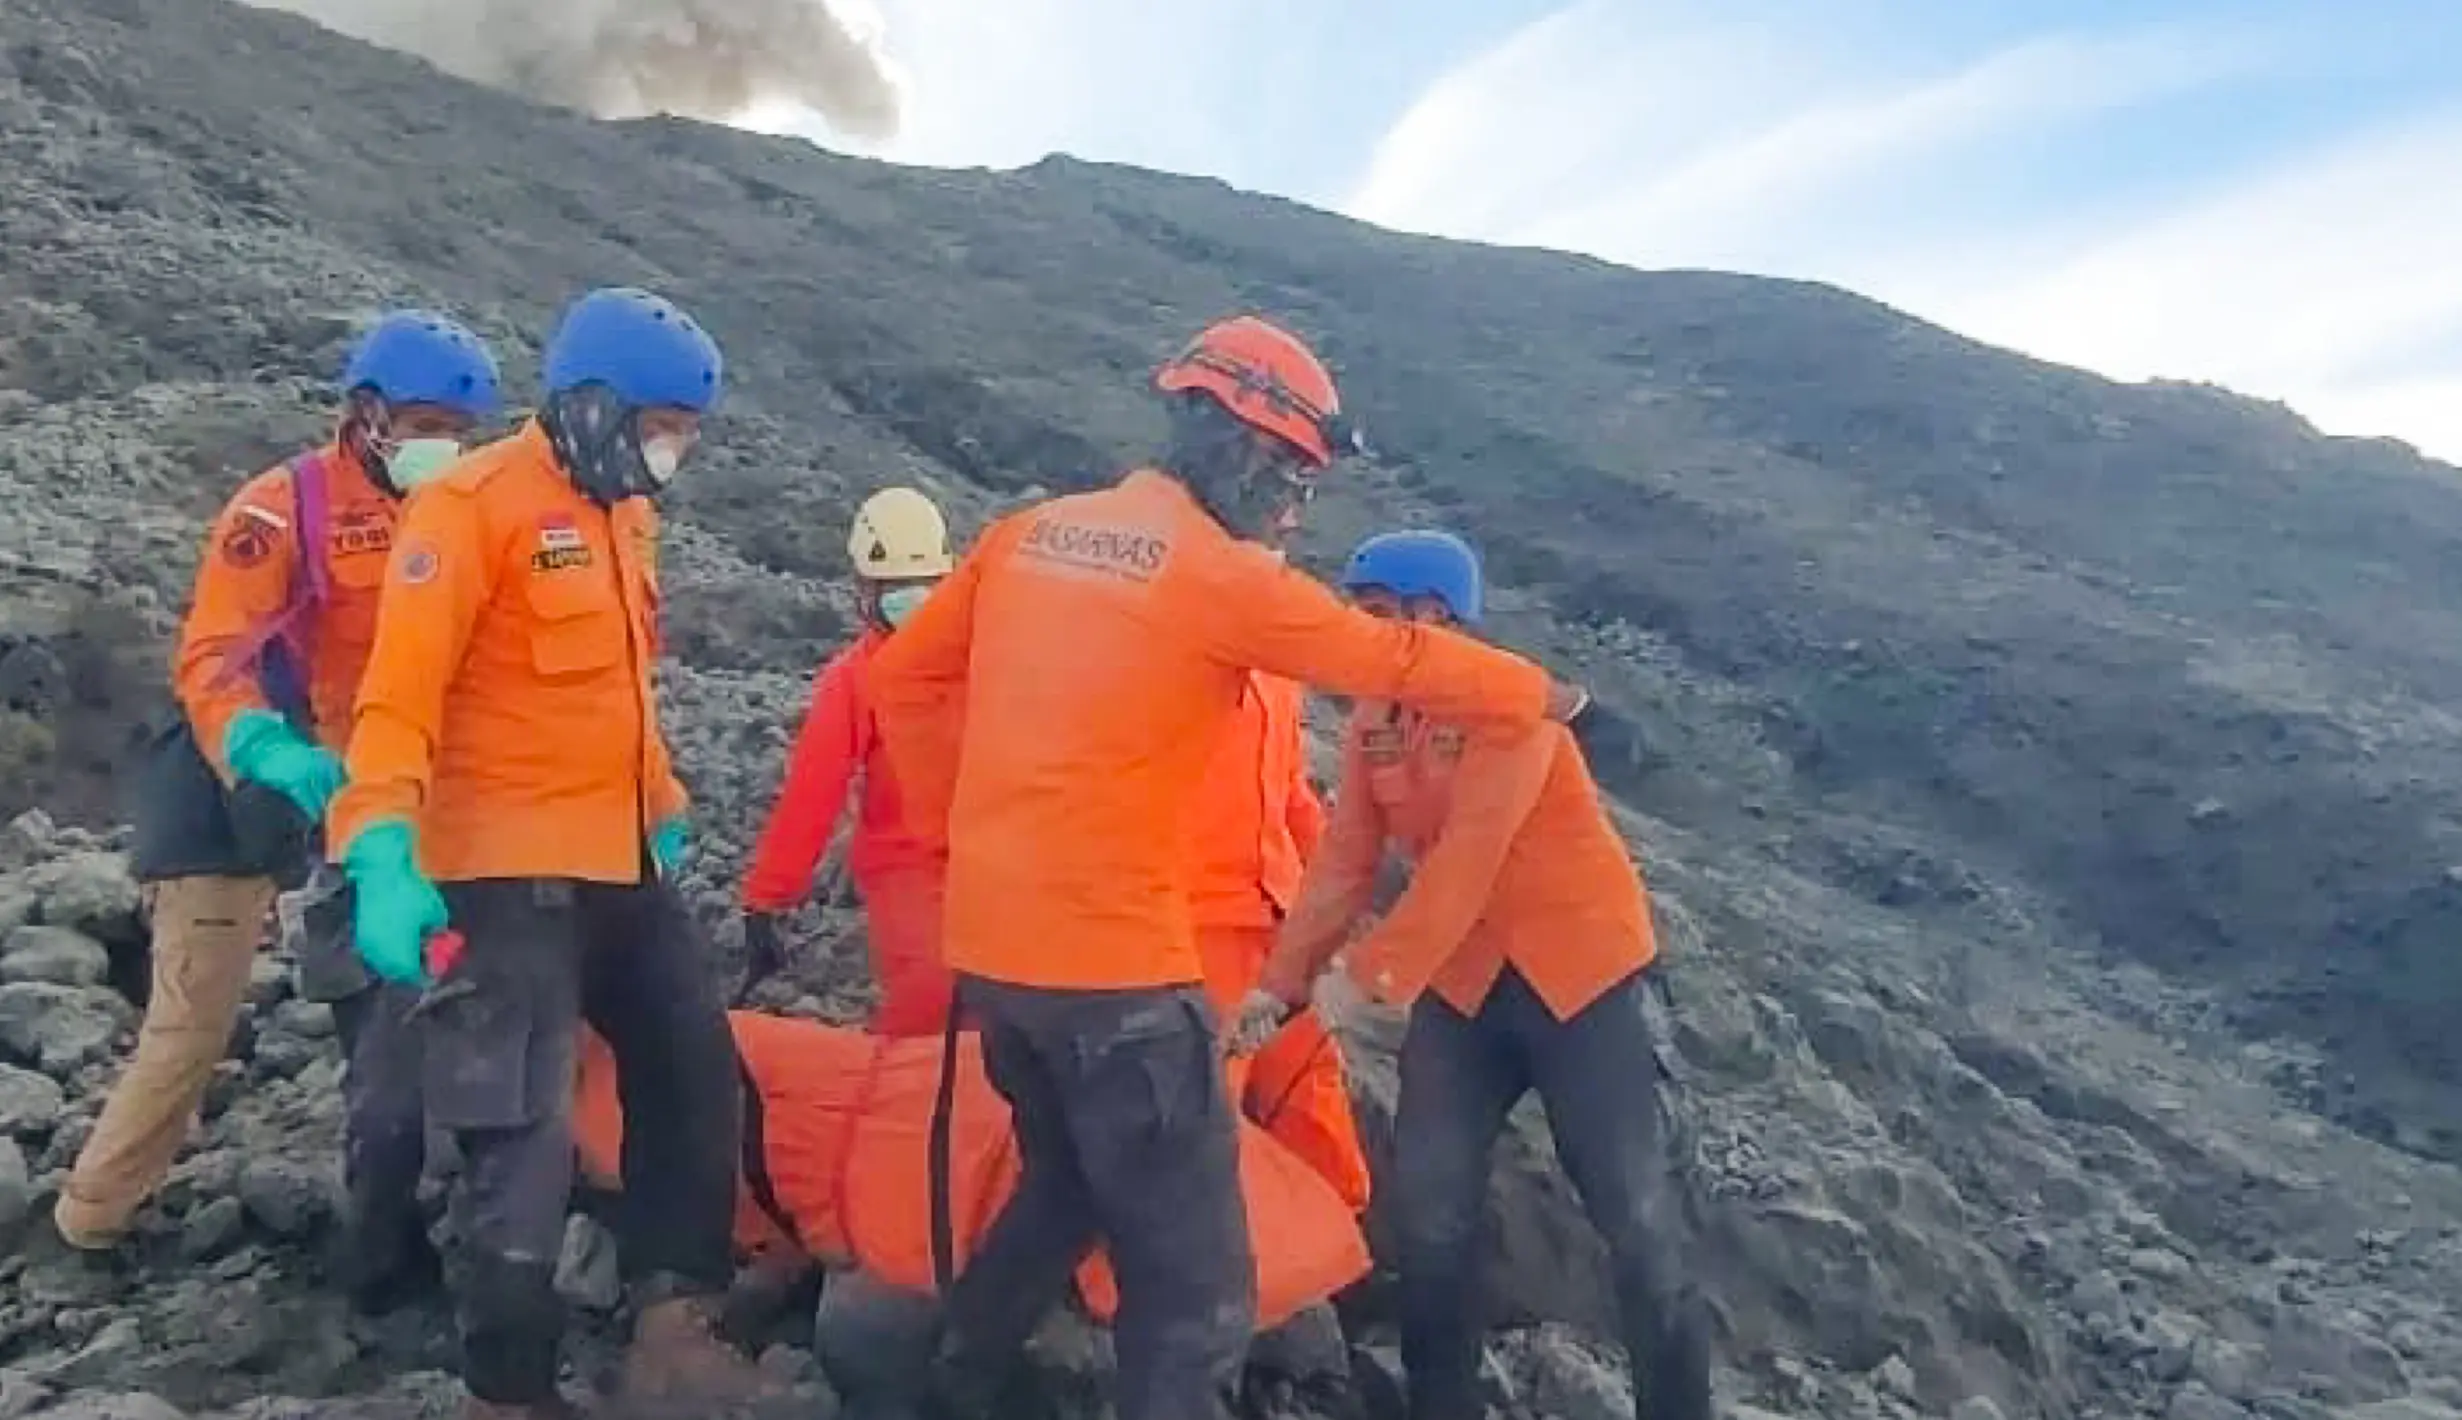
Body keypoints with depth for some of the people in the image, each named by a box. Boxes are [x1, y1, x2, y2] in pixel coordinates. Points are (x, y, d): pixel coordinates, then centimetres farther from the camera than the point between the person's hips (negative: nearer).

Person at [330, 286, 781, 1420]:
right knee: (528, 1136, -3)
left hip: (621, 867, 9)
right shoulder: (474, 506, -13)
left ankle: (670, 1326, 23)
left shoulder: (624, 515, 13)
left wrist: (663, 811, 27)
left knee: (696, 1073, 13)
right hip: (508, 874, -9)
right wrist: (383, 853, -30)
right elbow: (400, 694, -20)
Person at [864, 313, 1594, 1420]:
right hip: (1114, 966, -8)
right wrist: (1557, 700, 13)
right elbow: (1400, 661, -1)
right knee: (1195, 1287, 2)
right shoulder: (1223, 575, -9)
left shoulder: (1028, 533, 9)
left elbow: (906, 678, 14)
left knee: (1068, 1187, 30)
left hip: (988, 945, 8)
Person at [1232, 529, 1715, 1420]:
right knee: (1428, 1200, 5)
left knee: (1631, 1208, 0)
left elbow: (1472, 851, -25)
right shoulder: (1372, 720, 1)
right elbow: (1344, 862, 3)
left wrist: (1385, 967, -27)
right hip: (1463, 977, 6)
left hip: (1575, 965, -6)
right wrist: (1283, 981, -2)